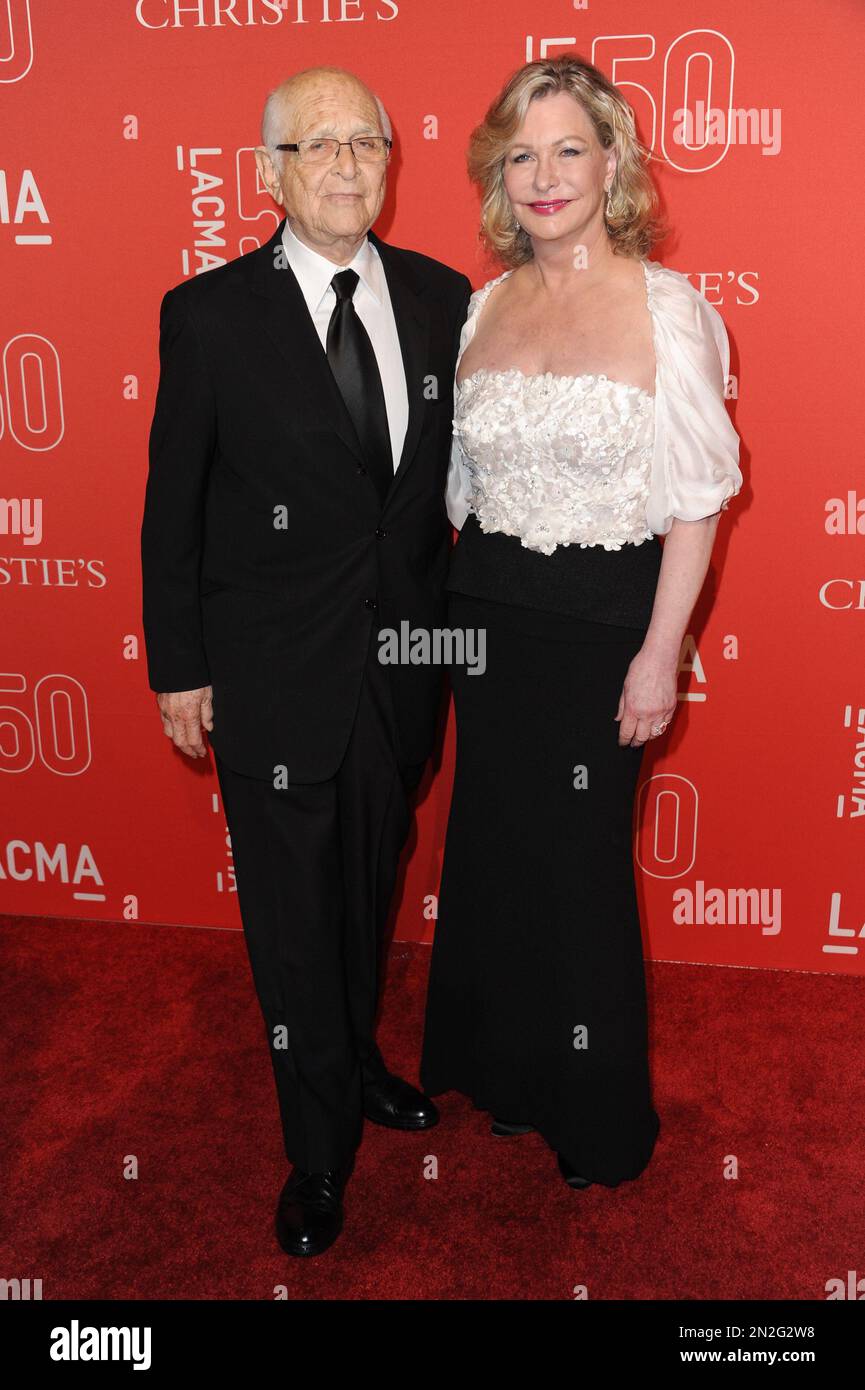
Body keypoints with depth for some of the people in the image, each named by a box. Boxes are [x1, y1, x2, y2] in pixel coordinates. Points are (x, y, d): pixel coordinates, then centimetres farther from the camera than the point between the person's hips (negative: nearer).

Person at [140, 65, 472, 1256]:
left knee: (370, 890, 21)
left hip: (403, 665, 4)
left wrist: (455, 620, 5)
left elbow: (460, 467, 8)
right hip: (274, 676, -3)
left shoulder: (440, 298, 2)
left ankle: (356, 1062, 47)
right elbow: (173, 506, -5)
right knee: (294, 914, 9)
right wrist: (177, 668, -5)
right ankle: (320, 1150, 29)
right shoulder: (211, 314, -8)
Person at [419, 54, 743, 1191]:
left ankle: (601, 1116, 31)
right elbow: (459, 480, 12)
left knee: (581, 857, 7)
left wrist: (661, 652, -12)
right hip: (486, 608, 5)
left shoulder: (666, 308, -7)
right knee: (494, 843, 14)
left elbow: (695, 501, -8)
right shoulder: (482, 307, 6)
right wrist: (456, 607, 9)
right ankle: (508, 1067, 38)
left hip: (602, 617, -4)